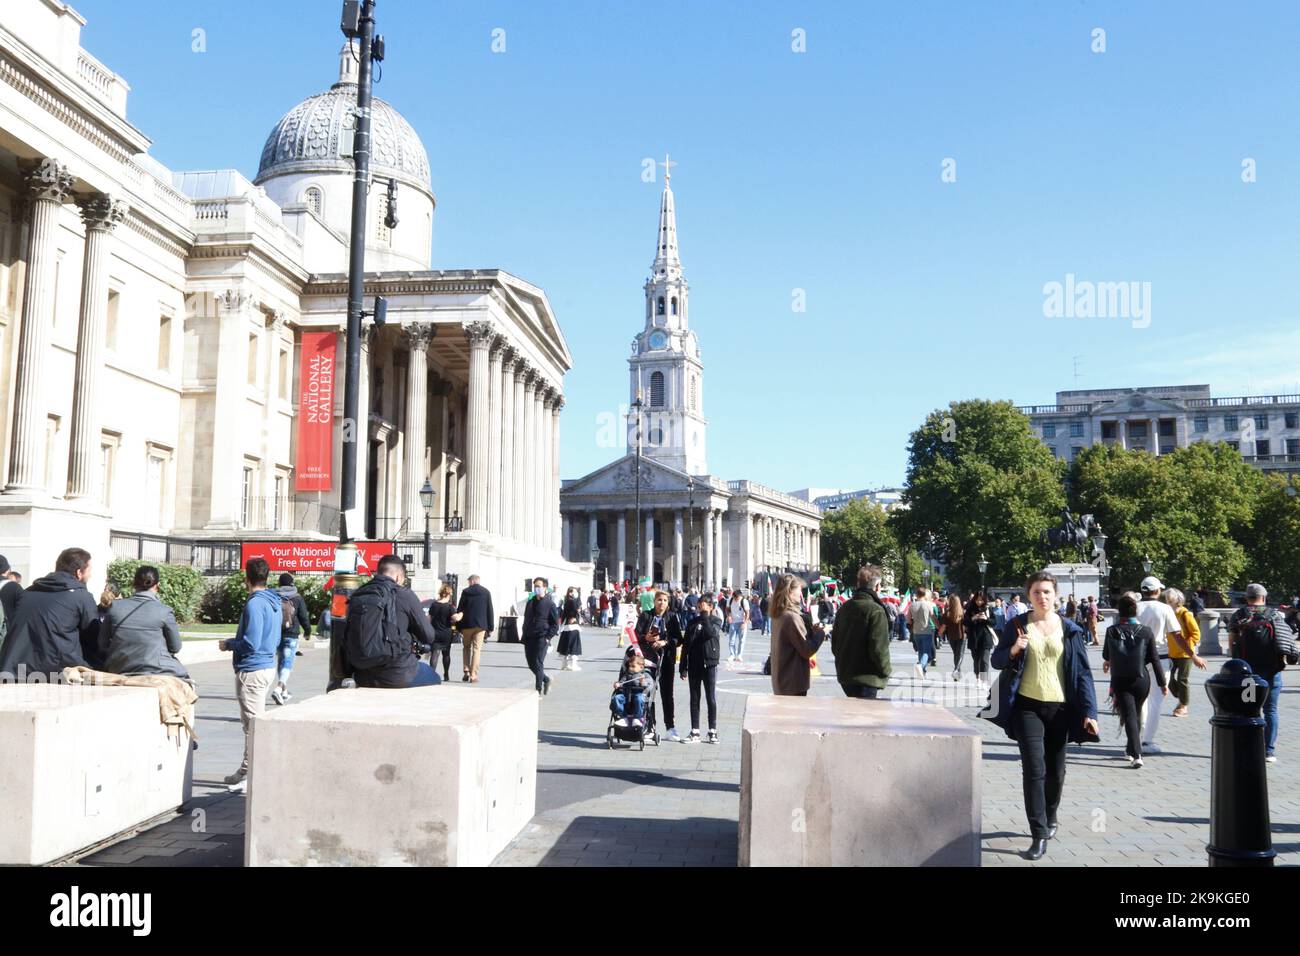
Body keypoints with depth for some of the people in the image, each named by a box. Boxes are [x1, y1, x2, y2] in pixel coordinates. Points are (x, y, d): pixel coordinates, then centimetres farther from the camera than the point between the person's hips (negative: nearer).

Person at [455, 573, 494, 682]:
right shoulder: (486, 592, 3)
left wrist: (458, 627, 4)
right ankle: (473, 675, -4)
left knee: (466, 647, 16)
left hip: (467, 625, 0)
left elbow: (460, 610, 0)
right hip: (481, 625, 0)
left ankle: (467, 671, 5)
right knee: (477, 649, 1)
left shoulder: (465, 592, 0)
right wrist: (490, 627, 6)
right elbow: (490, 611, 3)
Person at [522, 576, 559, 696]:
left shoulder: (550, 604, -4)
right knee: (531, 664, 9)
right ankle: (546, 680, 31)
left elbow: (556, 623, -3)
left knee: (538, 663, -8)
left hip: (542, 638, -6)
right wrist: (524, 635, 12)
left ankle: (539, 691, 0)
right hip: (529, 637, 7)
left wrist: (548, 637, -12)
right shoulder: (530, 602, 14)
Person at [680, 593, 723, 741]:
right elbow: (685, 645, 9)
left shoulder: (715, 621, 0)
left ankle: (713, 731, 11)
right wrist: (683, 667, 5)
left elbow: (710, 633, -24)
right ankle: (695, 732, 12)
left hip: (709, 664, -3)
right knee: (694, 699, 7)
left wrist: (705, 615, -16)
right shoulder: (693, 622, 8)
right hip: (694, 665, 3)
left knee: (711, 698, 2)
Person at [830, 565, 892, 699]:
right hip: (866, 678, -8)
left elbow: (834, 644, 13)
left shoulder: (844, 608, 8)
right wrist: (886, 671, -4)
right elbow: (878, 648, -19)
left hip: (844, 675, 8)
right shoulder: (875, 611, -16)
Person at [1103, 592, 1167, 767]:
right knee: (1137, 714, 20)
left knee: (1129, 716, -2)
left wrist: (1108, 662, 34)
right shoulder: (1146, 631, -6)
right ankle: (1132, 748, 35)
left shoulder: (1111, 631, -6)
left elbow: (1106, 656, 9)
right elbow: (1154, 659, -4)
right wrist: (1163, 683, 4)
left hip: (1120, 681, -1)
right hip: (1141, 680, 1)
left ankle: (1136, 755, -14)